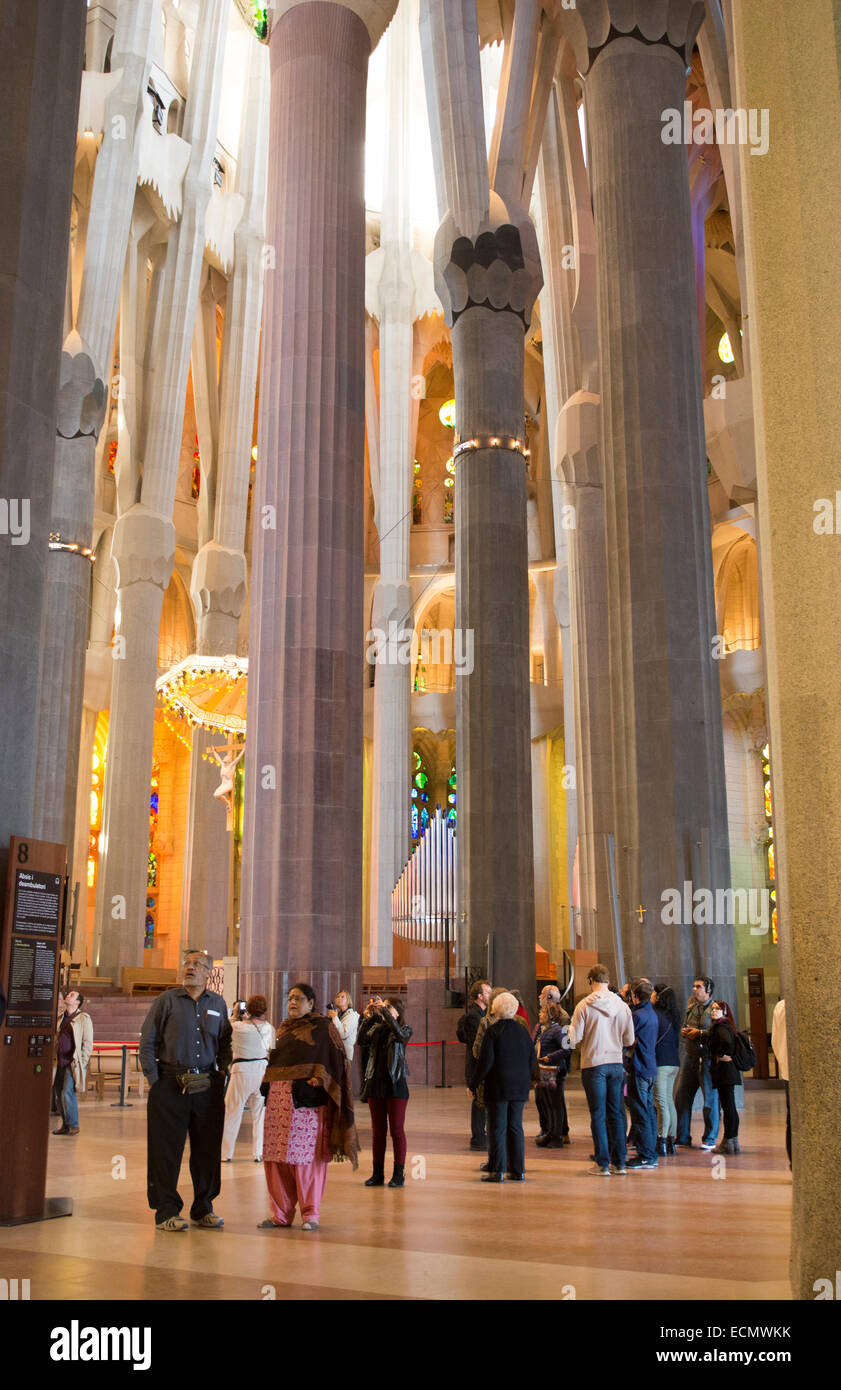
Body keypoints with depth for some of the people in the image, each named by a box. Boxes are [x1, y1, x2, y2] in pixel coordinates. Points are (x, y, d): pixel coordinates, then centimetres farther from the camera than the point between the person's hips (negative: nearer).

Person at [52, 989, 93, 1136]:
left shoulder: (83, 1018, -3)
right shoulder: (61, 1017, 14)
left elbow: (88, 1043, -6)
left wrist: (81, 1063, -11)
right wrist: (54, 1059, 11)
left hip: (73, 1063, -6)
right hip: (60, 1062, 6)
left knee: (67, 1094, -12)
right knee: (58, 1094, 7)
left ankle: (73, 1125, 0)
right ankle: (65, 1124, 18)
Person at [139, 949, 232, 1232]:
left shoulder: (217, 1004, 10)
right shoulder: (166, 1000, -1)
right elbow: (147, 1042, 0)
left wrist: (223, 1070, 7)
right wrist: (154, 1079, -4)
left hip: (207, 1086, 3)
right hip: (170, 1085, -3)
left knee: (208, 1150, 8)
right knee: (166, 1151, 0)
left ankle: (203, 1209, 20)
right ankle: (166, 1211, 10)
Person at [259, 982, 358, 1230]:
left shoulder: (323, 1028, 2)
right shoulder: (284, 1029, 20)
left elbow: (335, 1061, -4)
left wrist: (320, 1078, -20)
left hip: (308, 1100, -6)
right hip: (279, 1099, 6)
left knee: (306, 1156, -4)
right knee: (276, 1157, 4)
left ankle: (310, 1214, 7)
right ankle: (280, 1213, 15)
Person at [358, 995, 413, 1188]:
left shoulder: (405, 1029, 0)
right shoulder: (376, 1028, 9)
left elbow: (400, 1034, -24)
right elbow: (362, 1037, -9)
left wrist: (384, 1010, -26)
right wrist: (367, 1016, -22)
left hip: (395, 1084, -4)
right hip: (375, 1083, 4)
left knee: (397, 1130, 0)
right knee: (377, 1130, 9)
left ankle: (399, 1174, 6)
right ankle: (377, 1174, 15)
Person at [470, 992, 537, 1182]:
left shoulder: (492, 1031, -9)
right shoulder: (523, 1031, 7)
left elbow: (486, 1061, -12)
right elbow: (533, 1059, 11)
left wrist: (475, 1082, -4)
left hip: (498, 1086, -5)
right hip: (520, 1087, 5)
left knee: (497, 1128, 1)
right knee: (515, 1127, 11)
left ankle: (497, 1171, 1)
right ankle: (518, 1170, 12)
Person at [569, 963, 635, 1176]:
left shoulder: (584, 1005, -10)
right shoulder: (622, 1006, 0)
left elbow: (574, 1038, -10)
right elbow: (629, 1040, 5)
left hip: (593, 1065, -3)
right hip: (616, 1064, 3)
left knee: (598, 1114, 3)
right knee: (616, 1113, 12)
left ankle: (602, 1164, 5)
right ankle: (619, 1163, 15)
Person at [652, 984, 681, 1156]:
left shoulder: (656, 1015, -13)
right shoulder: (674, 1016, 11)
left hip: (660, 1063, -8)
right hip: (674, 1063, 8)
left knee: (661, 1103, -7)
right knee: (669, 1101, 14)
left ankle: (661, 1143, -8)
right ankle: (671, 1142, 18)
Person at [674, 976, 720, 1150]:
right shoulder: (691, 1007, 14)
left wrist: (700, 1033, -16)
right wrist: (684, 1031, 6)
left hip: (708, 1059, -7)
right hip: (690, 1057, 7)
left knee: (710, 1099, 1)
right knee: (681, 1098, 7)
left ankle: (710, 1139, 14)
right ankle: (683, 1138, 18)